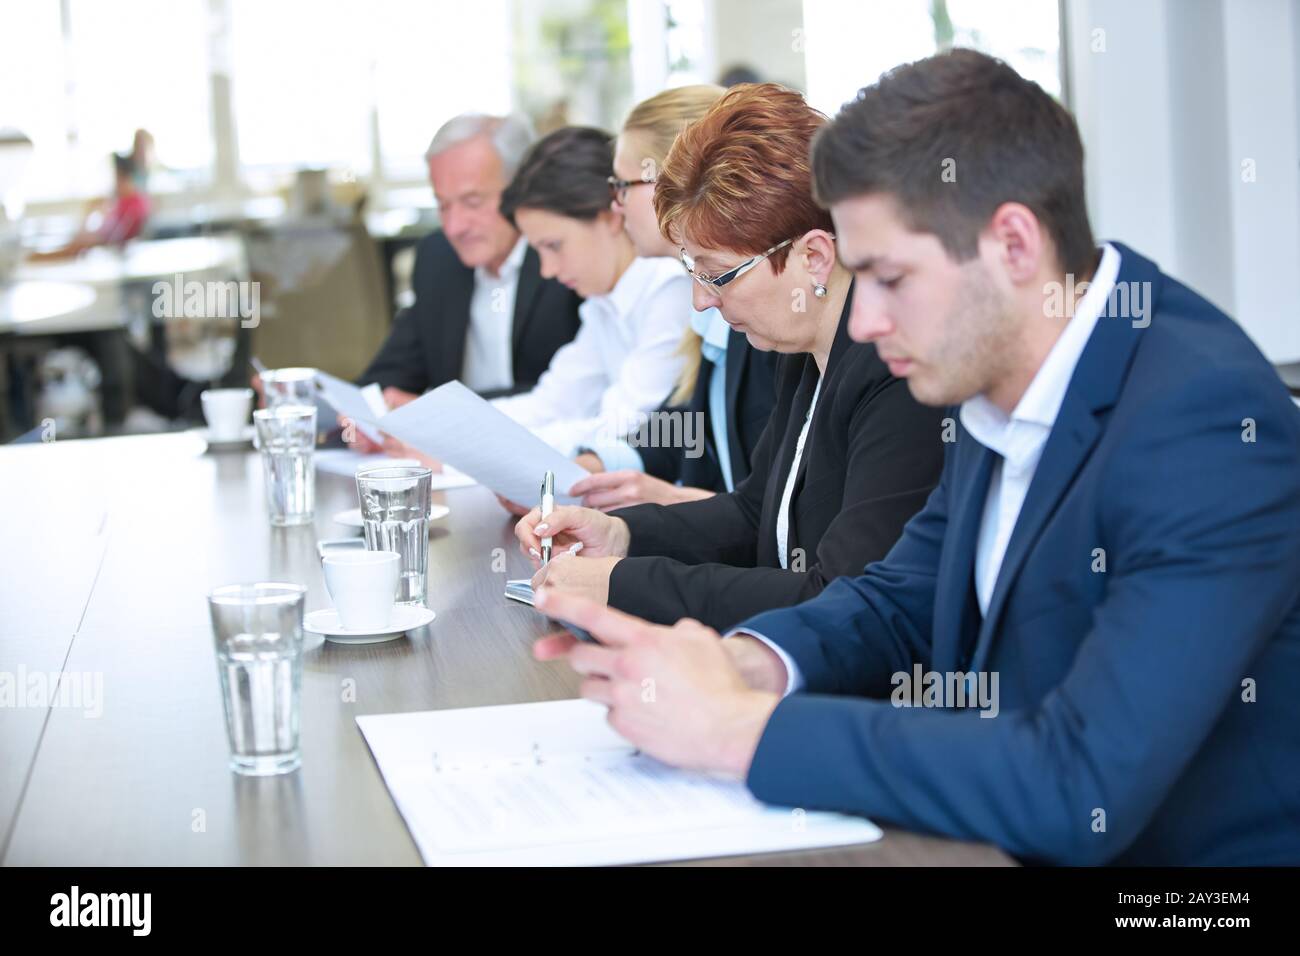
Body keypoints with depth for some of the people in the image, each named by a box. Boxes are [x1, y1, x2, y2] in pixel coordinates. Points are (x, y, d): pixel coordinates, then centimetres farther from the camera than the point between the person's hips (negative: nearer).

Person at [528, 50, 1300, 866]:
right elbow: (901, 602, 12)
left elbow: (1080, 789, -30)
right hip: (1004, 841, 6)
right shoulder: (998, 390, 1)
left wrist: (735, 727, -24)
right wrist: (749, 663, -9)